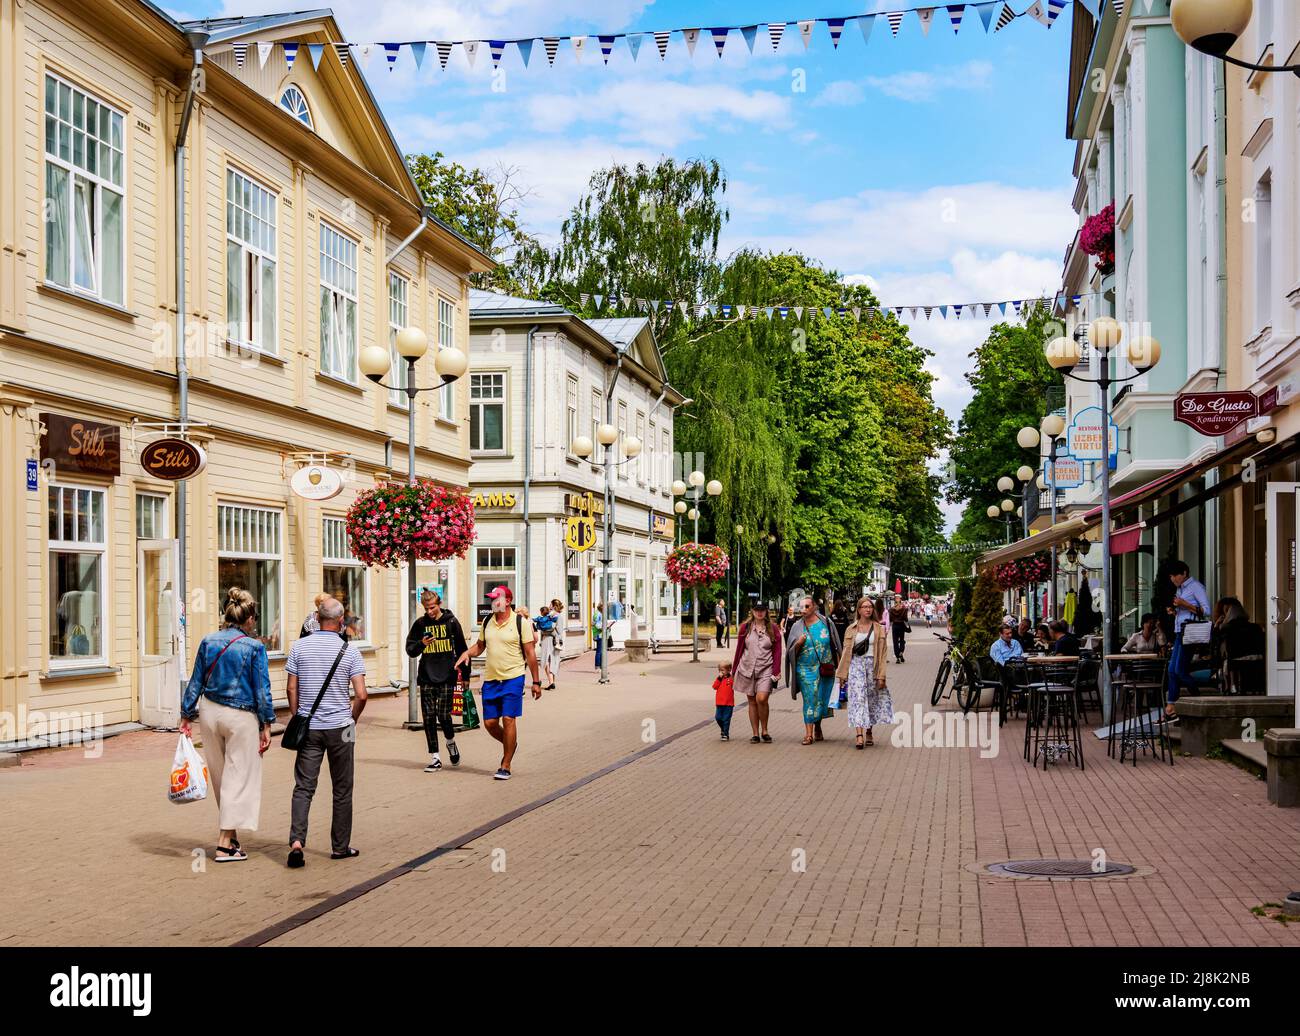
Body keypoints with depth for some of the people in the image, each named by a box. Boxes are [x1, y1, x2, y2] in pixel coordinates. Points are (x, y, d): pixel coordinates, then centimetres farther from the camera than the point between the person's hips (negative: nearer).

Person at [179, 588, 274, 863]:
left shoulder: (208, 642, 2)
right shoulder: (254, 647, -10)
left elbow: (196, 682, 6)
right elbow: (262, 690, -8)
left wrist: (187, 715, 13)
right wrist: (267, 725, -3)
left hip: (210, 713, 5)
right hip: (241, 717, -5)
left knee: (220, 777, 17)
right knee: (239, 778, 3)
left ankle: (231, 837, 27)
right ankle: (225, 845, 0)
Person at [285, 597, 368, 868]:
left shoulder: (299, 647, -1)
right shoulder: (350, 651, -5)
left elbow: (292, 689, 0)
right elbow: (361, 695, -9)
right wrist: (352, 719, 8)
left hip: (309, 727, 1)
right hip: (340, 727, -1)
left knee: (303, 787, 3)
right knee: (342, 790, 10)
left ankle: (296, 841, -15)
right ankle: (340, 847, 15)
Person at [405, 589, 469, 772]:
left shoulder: (451, 622, 0)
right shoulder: (420, 624, 4)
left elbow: (462, 649, 6)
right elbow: (410, 650, 7)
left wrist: (465, 676, 6)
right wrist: (421, 644, -14)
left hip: (447, 677, -2)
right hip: (426, 677, 2)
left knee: (444, 716, -8)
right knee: (429, 718, 1)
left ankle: (451, 743, 23)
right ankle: (435, 759, 9)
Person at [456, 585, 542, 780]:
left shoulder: (520, 622, -6)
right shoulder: (487, 622, 9)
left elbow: (530, 653, -4)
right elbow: (480, 646, 21)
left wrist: (536, 681, -6)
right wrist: (468, 653, -2)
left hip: (513, 678, -5)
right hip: (490, 679, 5)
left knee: (508, 719, -8)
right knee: (490, 723, 4)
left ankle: (505, 766, 1)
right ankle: (510, 745, 34)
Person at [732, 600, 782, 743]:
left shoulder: (773, 628, 3)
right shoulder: (745, 628, 6)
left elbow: (777, 651, 2)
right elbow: (739, 649, 10)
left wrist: (777, 671, -6)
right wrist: (734, 669, 9)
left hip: (766, 669, -2)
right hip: (747, 669, 2)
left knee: (761, 699, -18)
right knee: (752, 702, 6)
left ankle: (764, 731, -1)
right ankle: (755, 734, 13)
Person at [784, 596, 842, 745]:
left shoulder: (825, 623, 0)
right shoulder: (797, 626, 1)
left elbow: (836, 645, 7)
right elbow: (791, 651, 3)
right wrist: (799, 644, -17)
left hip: (825, 669, 1)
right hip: (806, 668, -1)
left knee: (822, 699, 8)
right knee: (810, 699, -8)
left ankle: (817, 727, 32)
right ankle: (809, 734, -6)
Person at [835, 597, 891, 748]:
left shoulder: (879, 629, 4)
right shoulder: (851, 630, 6)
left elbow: (882, 653, 1)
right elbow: (846, 652, 9)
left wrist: (881, 676, -5)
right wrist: (842, 675, 6)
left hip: (872, 666, 1)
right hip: (856, 666, -1)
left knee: (872, 699, 7)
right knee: (858, 698, -12)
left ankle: (869, 732, 23)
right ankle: (859, 735, -22)